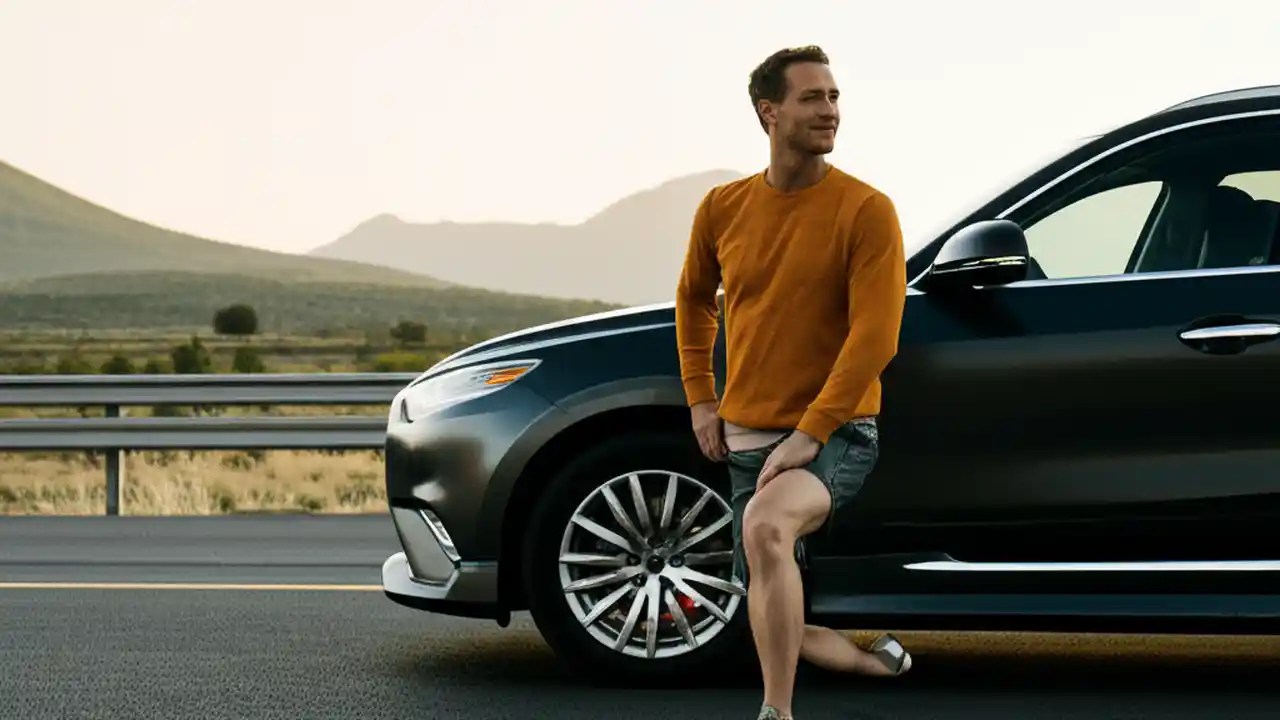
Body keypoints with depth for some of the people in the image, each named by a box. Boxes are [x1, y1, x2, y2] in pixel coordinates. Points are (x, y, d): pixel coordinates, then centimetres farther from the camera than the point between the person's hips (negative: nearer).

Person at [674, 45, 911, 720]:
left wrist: (809, 434, -21)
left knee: (765, 526, -37)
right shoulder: (723, 208, 3)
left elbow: (874, 338, -17)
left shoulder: (866, 210, -11)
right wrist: (700, 398, 13)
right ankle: (878, 659, 42)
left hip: (835, 436, -6)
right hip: (746, 437, 6)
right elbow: (693, 299, 22)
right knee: (778, 623, 12)